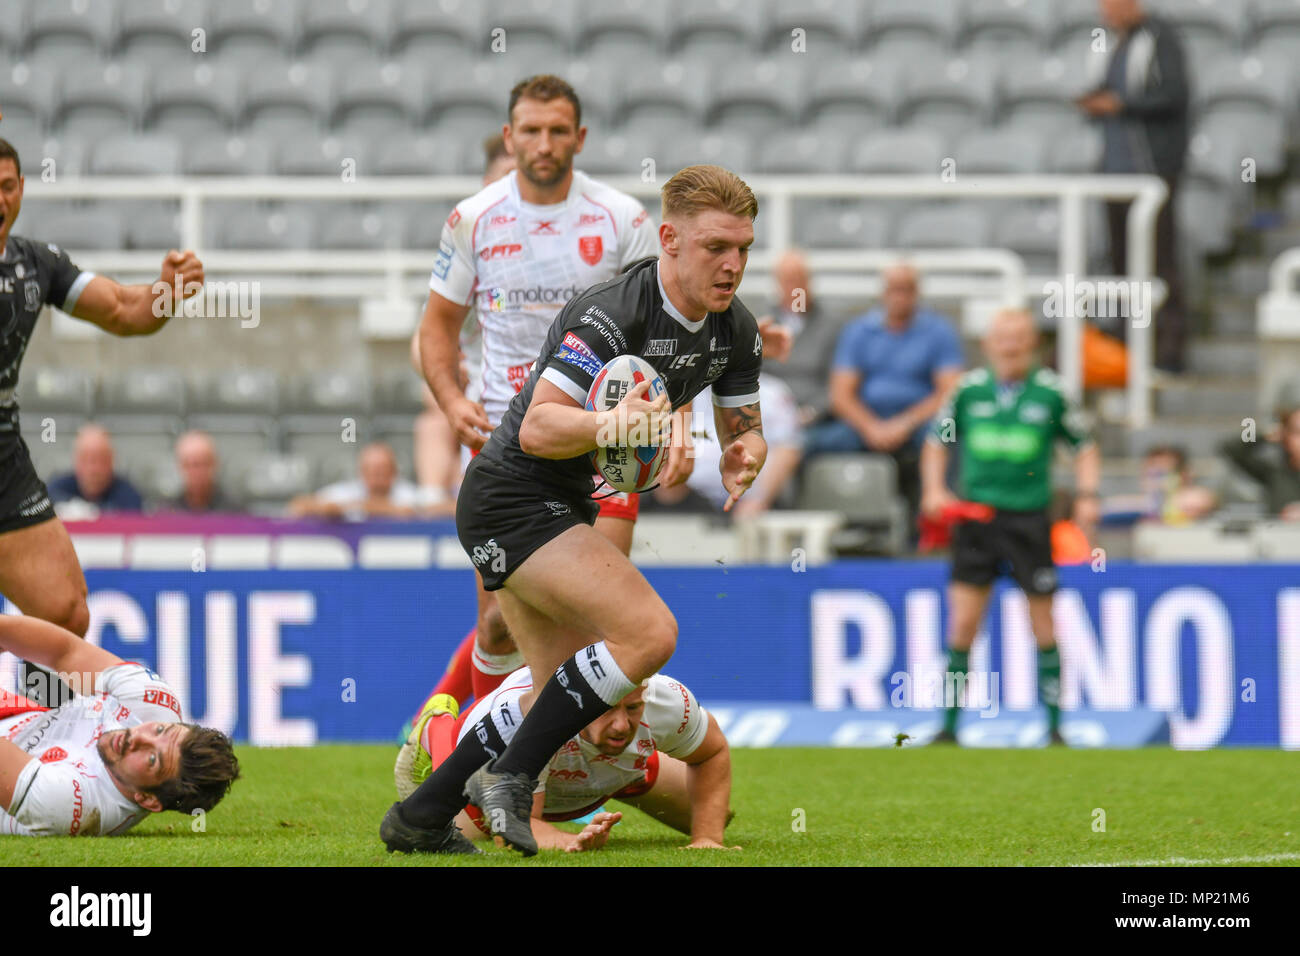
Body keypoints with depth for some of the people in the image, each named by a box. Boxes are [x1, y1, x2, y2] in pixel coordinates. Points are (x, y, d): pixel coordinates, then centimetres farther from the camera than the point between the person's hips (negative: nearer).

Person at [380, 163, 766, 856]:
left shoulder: (736, 331, 1)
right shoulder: (610, 314, -25)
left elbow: (743, 429, 13)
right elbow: (538, 427, -31)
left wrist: (744, 457, -11)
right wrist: (607, 424, -50)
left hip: (564, 507, 9)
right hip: (512, 497, -9)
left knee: (562, 703, 9)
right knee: (648, 633, -23)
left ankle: (419, 819, 19)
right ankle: (508, 777, -14)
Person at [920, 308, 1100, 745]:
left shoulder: (1049, 391, 0)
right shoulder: (969, 389, 3)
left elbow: (1084, 447, 10)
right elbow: (937, 441, 16)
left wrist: (1087, 496, -3)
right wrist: (934, 488, 2)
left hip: (1029, 519, -1)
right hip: (976, 515, 1)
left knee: (1043, 627, 4)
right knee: (962, 623, -3)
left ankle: (1054, 726, 15)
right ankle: (949, 726, 6)